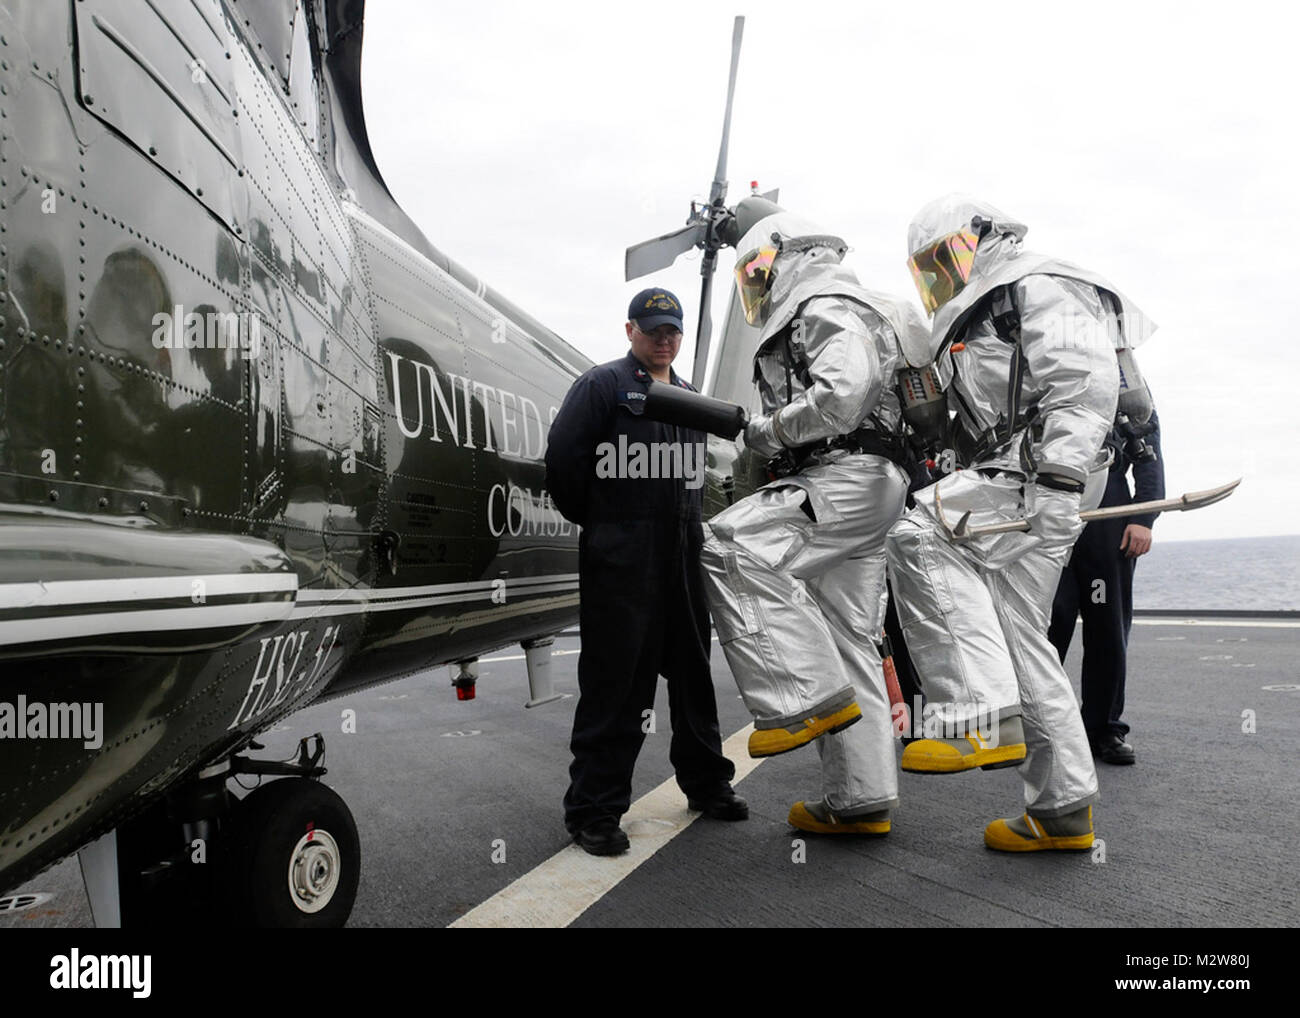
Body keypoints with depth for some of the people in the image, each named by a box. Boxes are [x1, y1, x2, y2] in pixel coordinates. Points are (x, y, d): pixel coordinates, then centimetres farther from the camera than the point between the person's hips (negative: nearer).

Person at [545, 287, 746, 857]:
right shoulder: (602, 385, -3)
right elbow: (562, 458, -10)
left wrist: (688, 524, 16)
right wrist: (595, 522, -3)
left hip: (684, 556, 7)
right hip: (619, 560, -7)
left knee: (693, 674, 16)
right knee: (615, 682, -6)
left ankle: (706, 785, 31)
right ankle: (594, 810, 3)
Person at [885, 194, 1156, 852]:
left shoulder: (1038, 287, -2)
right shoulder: (977, 317, 29)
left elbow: (1090, 381, -17)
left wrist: (1052, 477, -26)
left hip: (1036, 488, -10)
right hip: (1006, 490, 10)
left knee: (919, 537, -27)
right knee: (1017, 642, 8)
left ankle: (986, 721, -26)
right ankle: (1064, 811, 16)